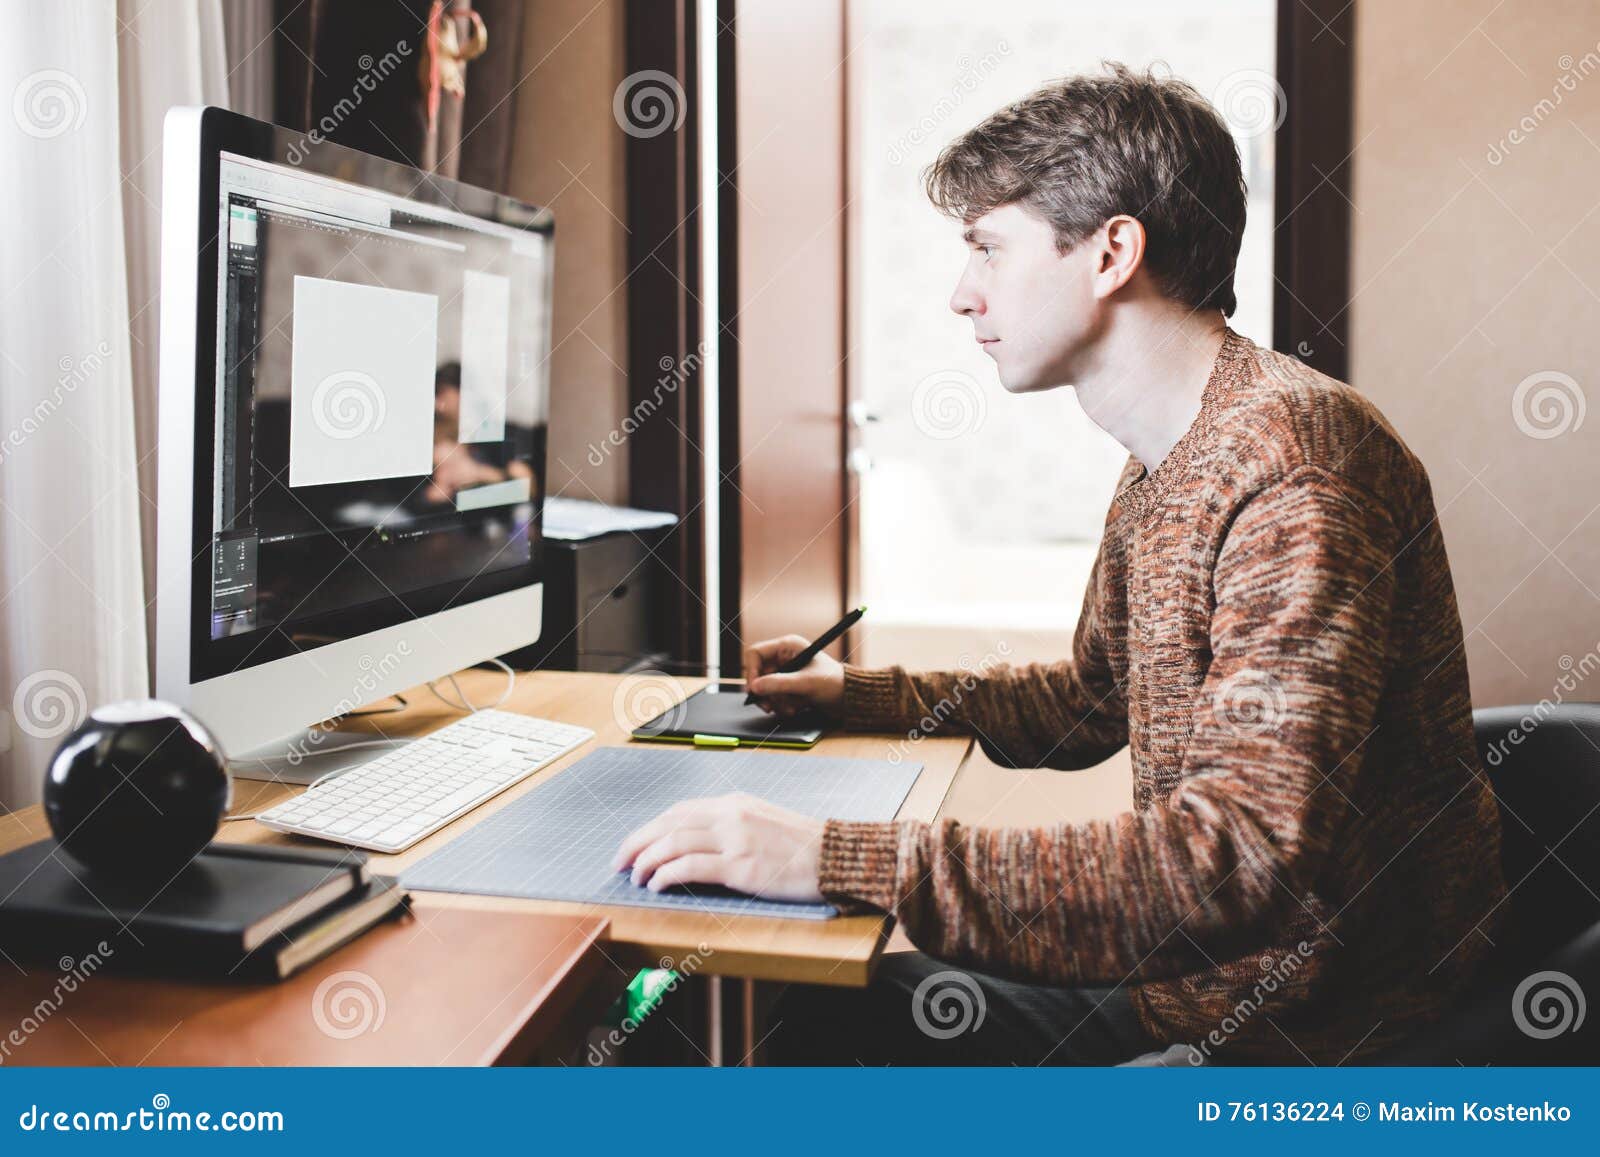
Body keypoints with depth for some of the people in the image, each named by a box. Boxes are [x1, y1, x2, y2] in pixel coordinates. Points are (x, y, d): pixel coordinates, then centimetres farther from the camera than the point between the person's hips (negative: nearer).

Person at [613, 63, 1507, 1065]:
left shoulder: (1293, 458, -25)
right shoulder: (1163, 464, 7)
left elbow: (1245, 854, -34)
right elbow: (1092, 704, 20)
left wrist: (843, 861, -35)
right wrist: (861, 694, 12)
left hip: (1322, 1018, -8)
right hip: (1199, 958, 9)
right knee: (828, 1011, 9)